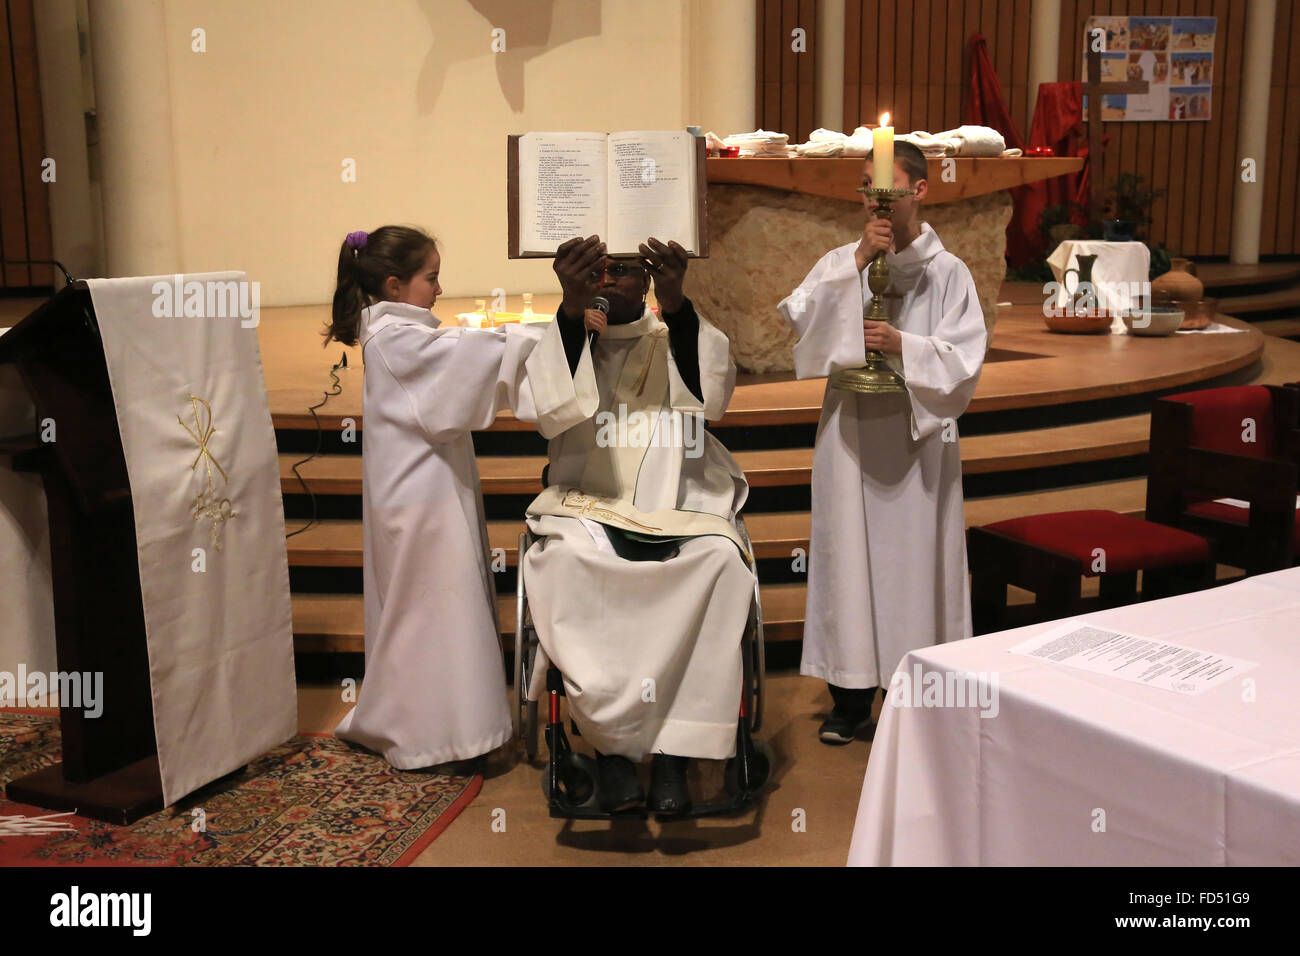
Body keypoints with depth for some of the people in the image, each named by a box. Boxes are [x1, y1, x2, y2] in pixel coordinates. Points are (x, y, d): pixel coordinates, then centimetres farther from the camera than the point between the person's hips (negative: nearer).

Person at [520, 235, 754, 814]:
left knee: (721, 560, -31)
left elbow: (711, 399, -10)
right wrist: (571, 309, -28)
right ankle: (611, 742, -22)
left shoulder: (677, 336, 13)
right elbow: (549, 410, -12)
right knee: (566, 560, -33)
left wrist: (677, 307, -26)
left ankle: (674, 750, -25)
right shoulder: (564, 338, 12)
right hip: (587, 505, 0)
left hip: (679, 505, 1)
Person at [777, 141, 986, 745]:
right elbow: (799, 317, -11)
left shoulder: (947, 272, 2)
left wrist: (903, 345, -18)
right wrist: (858, 261, -16)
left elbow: (964, 357, -4)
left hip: (917, 435, -1)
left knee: (915, 555, 2)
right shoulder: (840, 263, 6)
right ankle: (852, 695, 14)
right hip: (850, 431, 2)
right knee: (850, 553, 4)